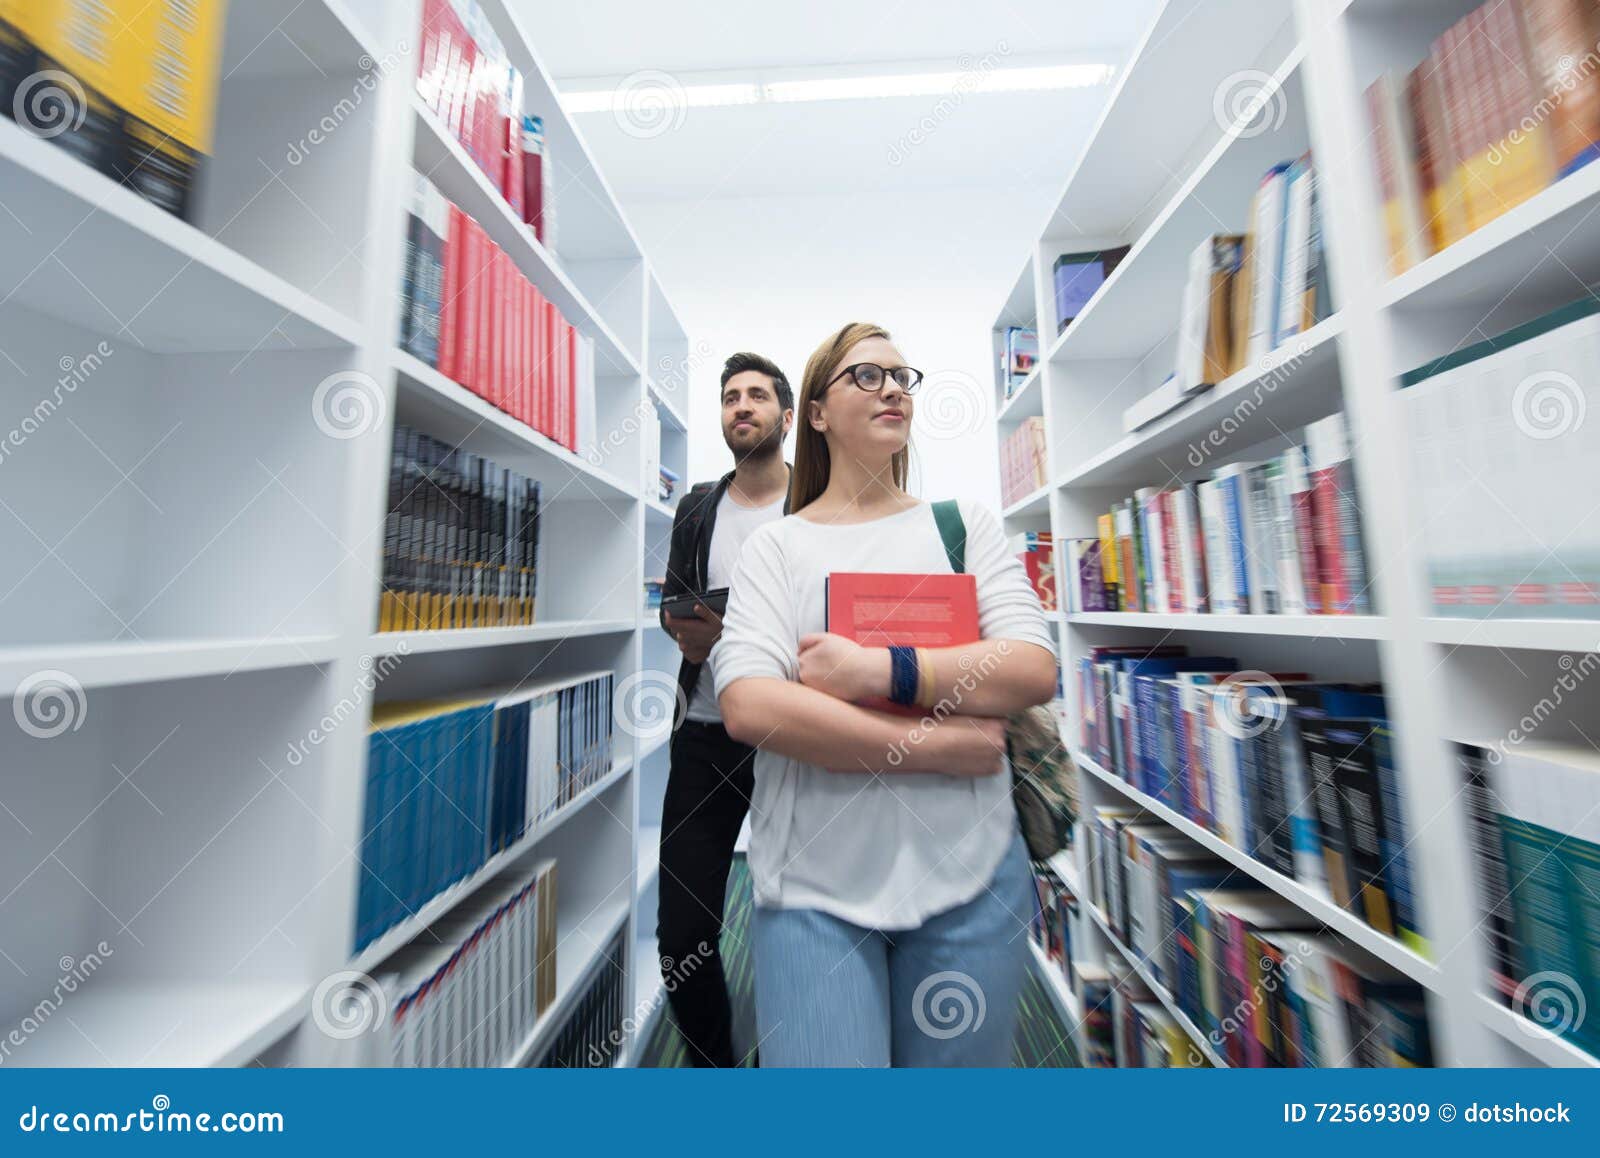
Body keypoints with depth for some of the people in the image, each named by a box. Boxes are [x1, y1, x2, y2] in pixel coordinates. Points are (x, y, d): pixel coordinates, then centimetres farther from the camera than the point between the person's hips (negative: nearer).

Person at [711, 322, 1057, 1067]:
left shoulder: (965, 525, 4)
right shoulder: (775, 545, -2)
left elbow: (1034, 669, -7)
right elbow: (746, 706, -16)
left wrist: (872, 670, -19)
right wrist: (930, 745, -18)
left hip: (968, 870, 3)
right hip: (813, 884, -2)